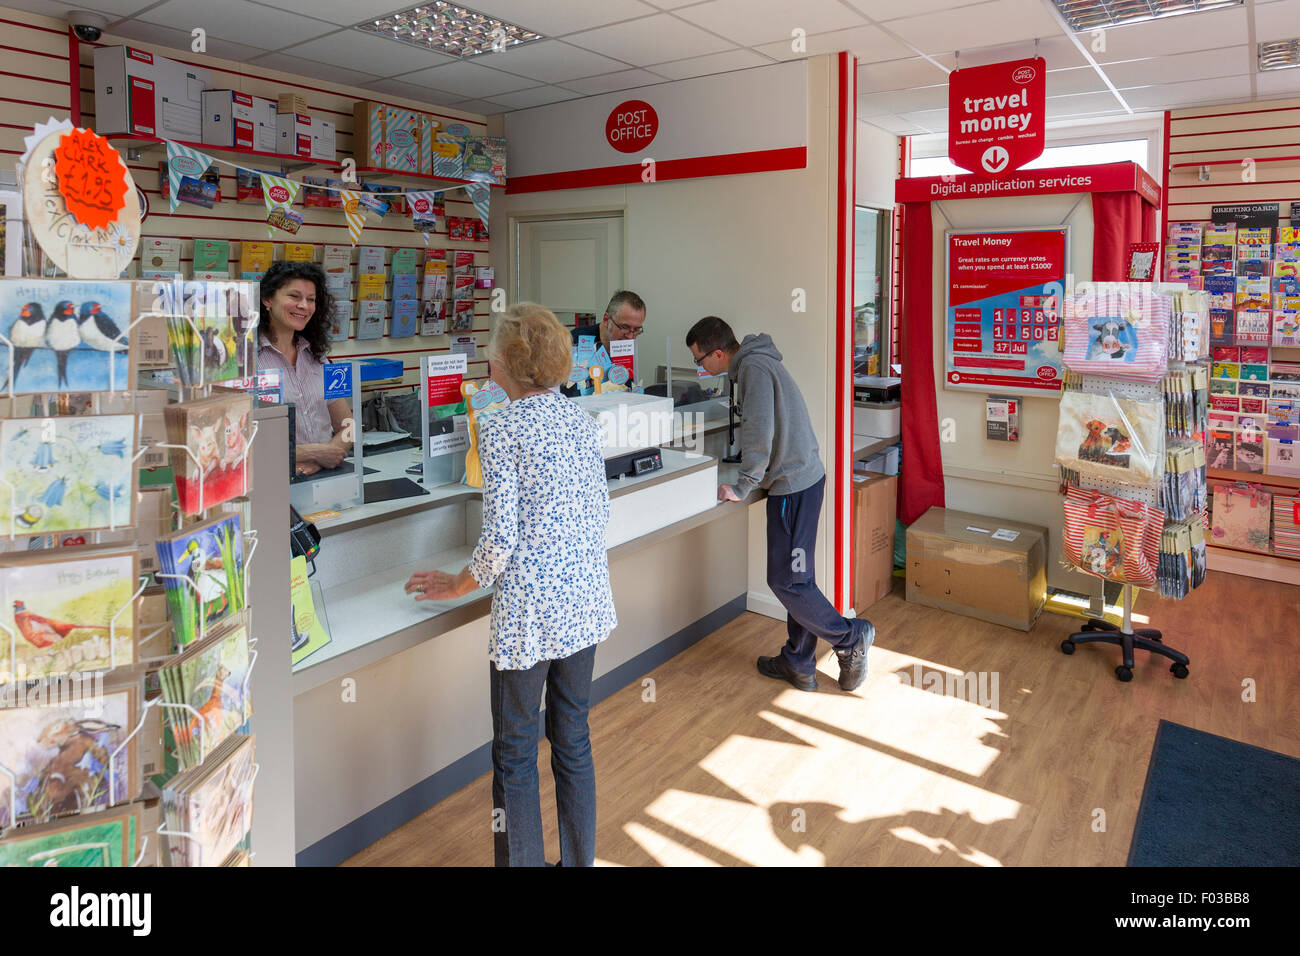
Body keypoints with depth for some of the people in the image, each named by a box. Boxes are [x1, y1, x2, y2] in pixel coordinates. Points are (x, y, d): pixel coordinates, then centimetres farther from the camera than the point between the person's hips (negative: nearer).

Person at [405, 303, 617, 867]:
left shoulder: (501, 429, -14)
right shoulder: (583, 421, 5)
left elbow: (500, 539, -16)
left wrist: (457, 586, -1)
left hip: (529, 610, -7)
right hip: (585, 602, 7)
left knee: (515, 753, 9)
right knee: (573, 738, 19)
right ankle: (579, 861, 33)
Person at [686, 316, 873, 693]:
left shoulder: (754, 368, -16)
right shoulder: (752, 363, 15)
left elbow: (759, 435, -22)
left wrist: (742, 487, -14)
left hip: (793, 485, -10)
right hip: (802, 478, 10)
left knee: (786, 581, -3)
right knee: (795, 577, 14)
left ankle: (850, 637, 9)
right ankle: (799, 665, 23)